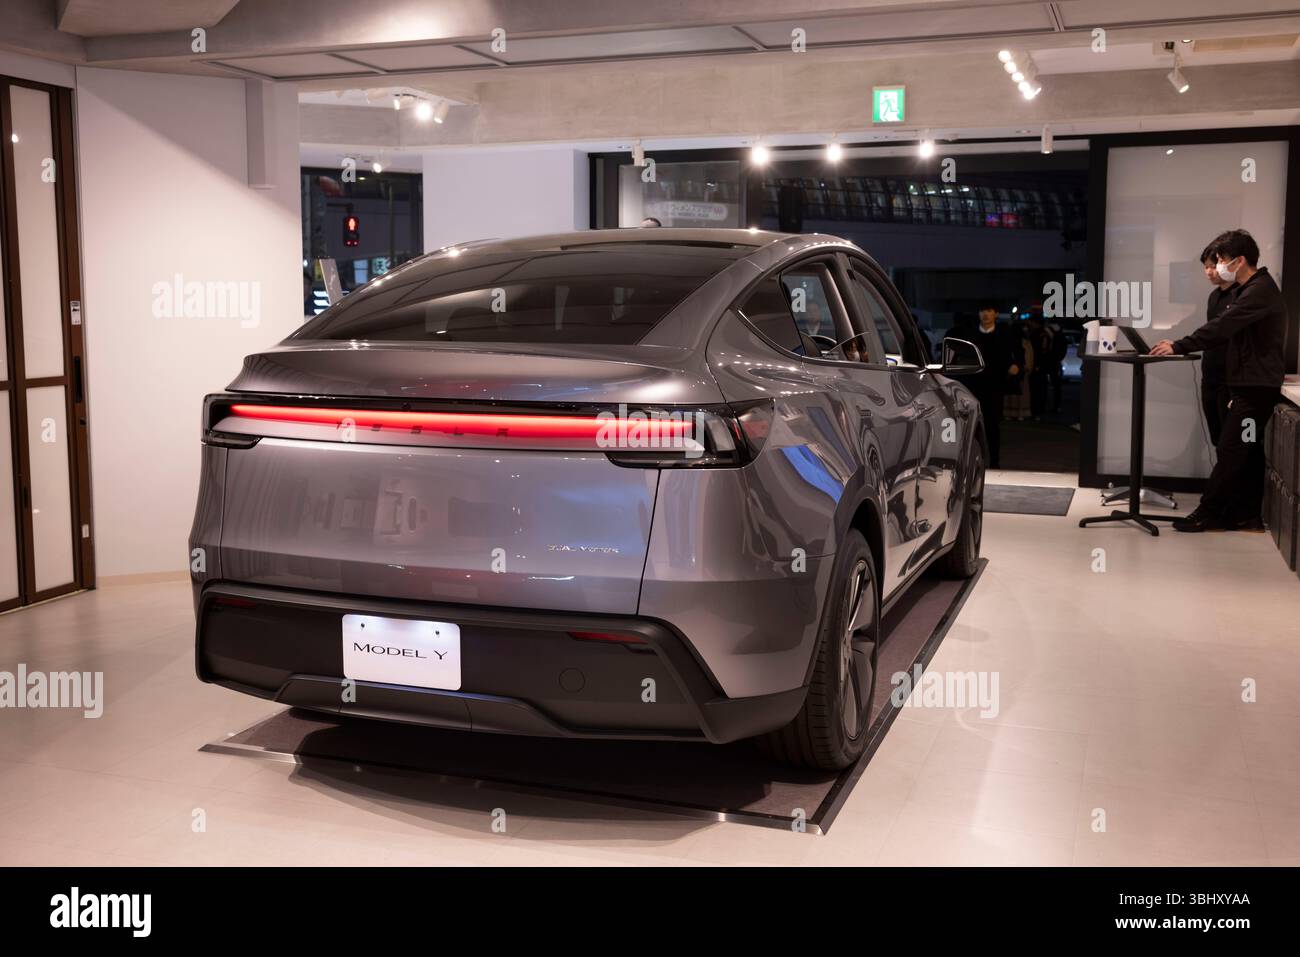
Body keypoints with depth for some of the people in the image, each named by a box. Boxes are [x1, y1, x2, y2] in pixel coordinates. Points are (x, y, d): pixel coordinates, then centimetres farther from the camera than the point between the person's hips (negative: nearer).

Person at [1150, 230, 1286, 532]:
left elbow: (1221, 327, -24)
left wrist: (1178, 347, -22)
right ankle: (1246, 515, 14)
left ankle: (1207, 513, -5)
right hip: (1248, 383, 10)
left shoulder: (1260, 291, -17)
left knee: (1231, 449, -8)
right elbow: (1223, 329, 15)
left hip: (1257, 386, -10)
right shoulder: (1246, 290, 17)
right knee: (1247, 449, 10)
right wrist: (1179, 346, 4)